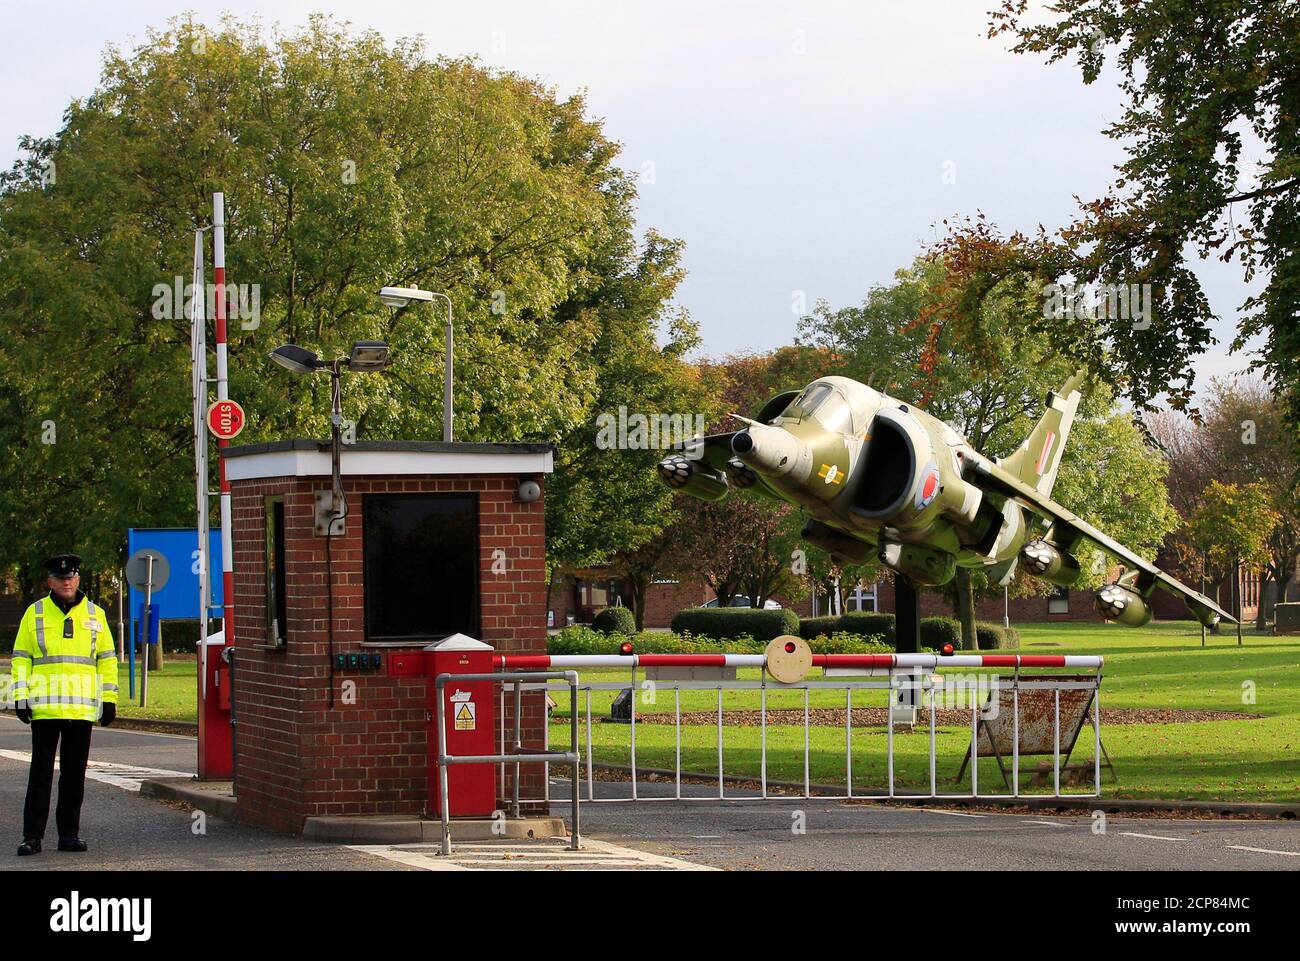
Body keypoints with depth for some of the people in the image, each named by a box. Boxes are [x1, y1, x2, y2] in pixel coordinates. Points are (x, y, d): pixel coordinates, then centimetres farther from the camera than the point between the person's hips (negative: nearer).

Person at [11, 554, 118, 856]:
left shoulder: (95, 614, 11)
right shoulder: (35, 613, 6)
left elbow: (107, 658, 14)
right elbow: (21, 657, 6)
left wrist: (109, 699, 8)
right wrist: (21, 697, -3)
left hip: (82, 707, 2)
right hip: (45, 706, -2)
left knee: (75, 774, 7)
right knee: (41, 772, -3)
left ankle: (69, 833, 15)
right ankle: (32, 836, -1)